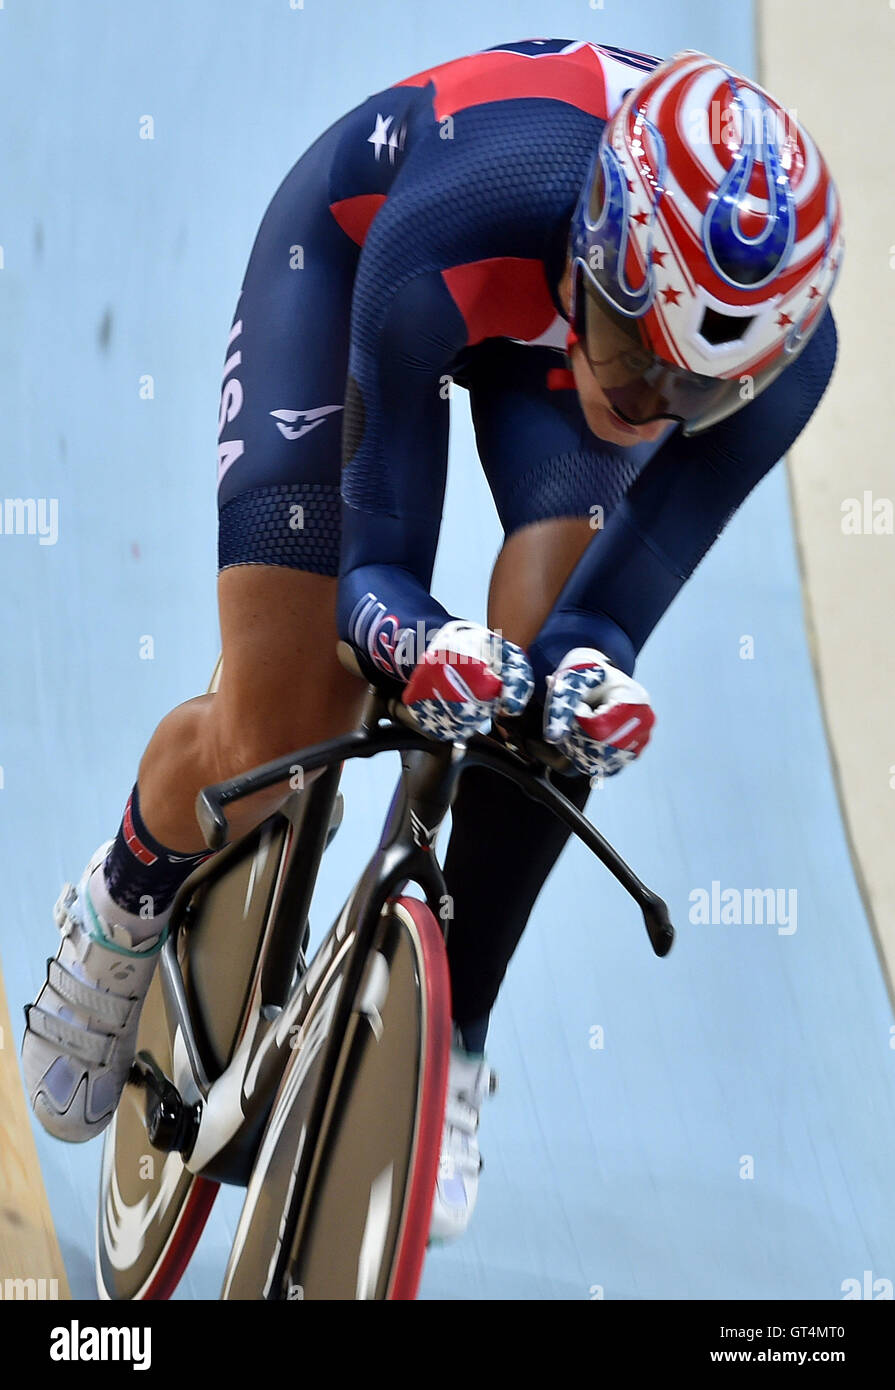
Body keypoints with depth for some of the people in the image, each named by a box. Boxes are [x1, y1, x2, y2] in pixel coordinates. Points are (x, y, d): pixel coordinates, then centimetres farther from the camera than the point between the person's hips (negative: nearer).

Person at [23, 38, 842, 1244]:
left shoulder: (787, 345, -36)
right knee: (278, 730, -12)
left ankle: (447, 1040, -4)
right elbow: (377, 561, -36)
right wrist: (414, 638, -58)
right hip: (347, 249, -3)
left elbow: (626, 586, -29)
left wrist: (585, 662, -52)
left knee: (552, 654, -24)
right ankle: (118, 915, 23)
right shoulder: (441, 244, -46)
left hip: (553, 307, 3)